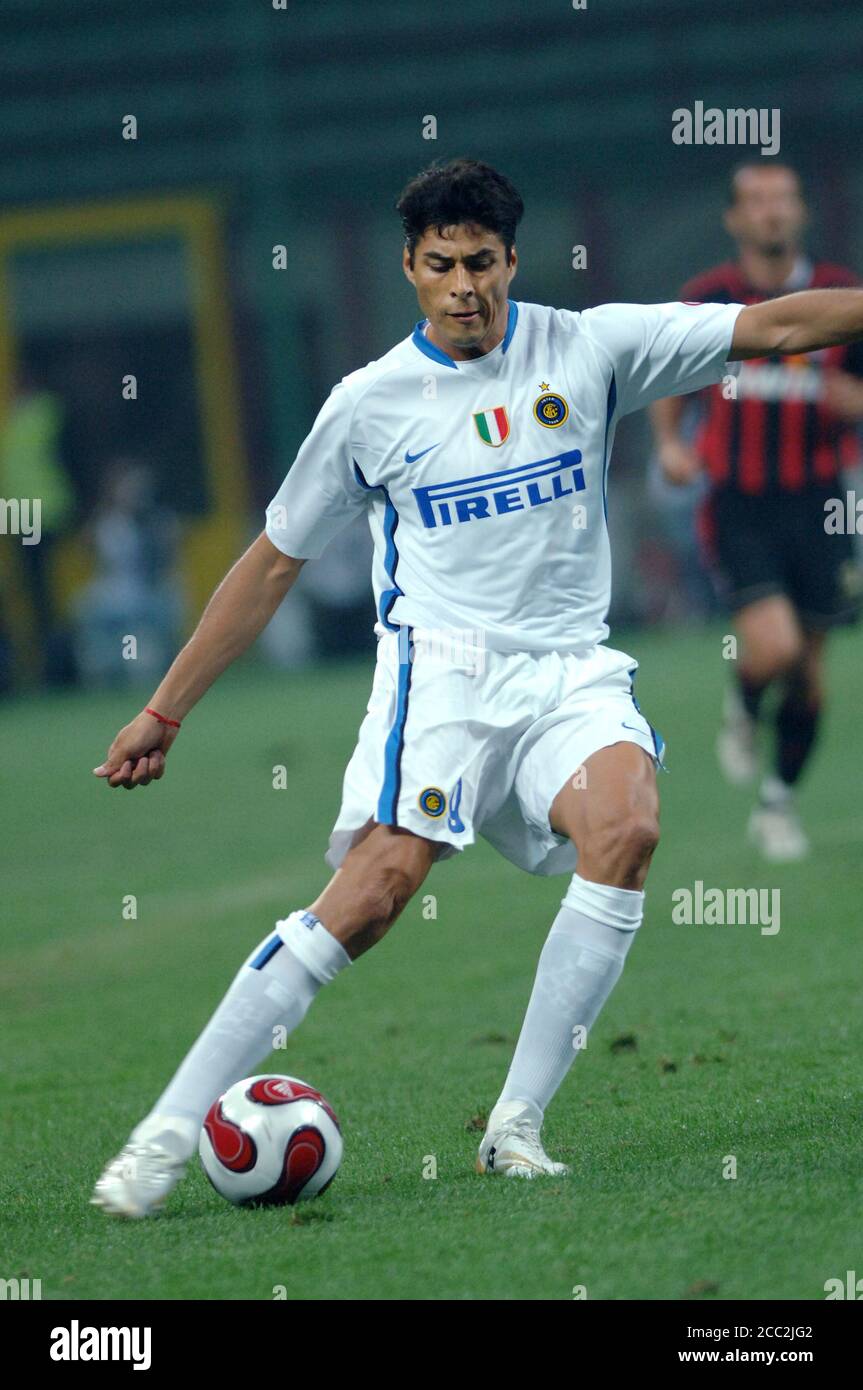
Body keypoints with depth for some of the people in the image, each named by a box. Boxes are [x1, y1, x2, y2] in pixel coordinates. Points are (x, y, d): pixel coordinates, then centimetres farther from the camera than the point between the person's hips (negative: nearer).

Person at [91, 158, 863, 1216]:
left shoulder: (589, 349, 5)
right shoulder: (371, 403, 4)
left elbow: (772, 327, 5)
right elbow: (273, 565, 13)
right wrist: (163, 712, 12)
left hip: (571, 672, 2)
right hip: (441, 668, -2)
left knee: (626, 827, -30)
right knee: (375, 889, -24)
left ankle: (517, 1125, -23)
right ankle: (170, 1131, -21)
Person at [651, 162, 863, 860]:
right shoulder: (707, 299, 0)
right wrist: (669, 442, -4)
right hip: (740, 504, -2)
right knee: (774, 648, -20)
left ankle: (779, 802, 25)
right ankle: (742, 712, 16)